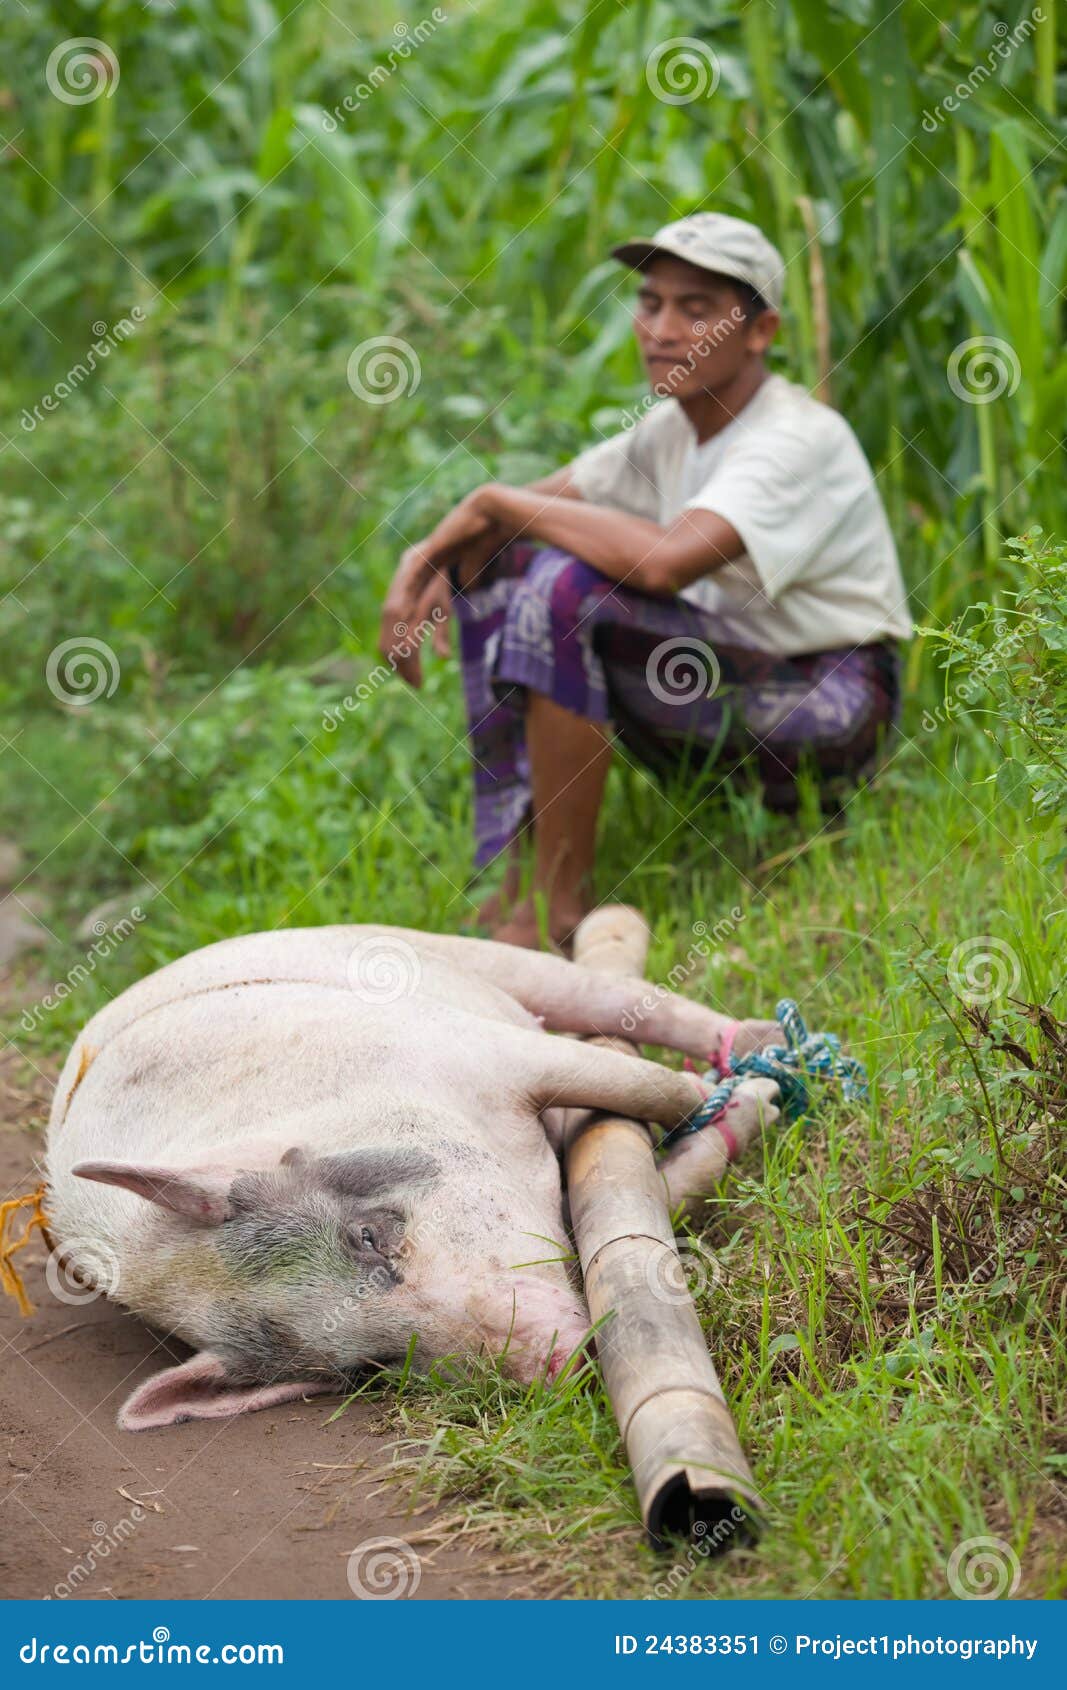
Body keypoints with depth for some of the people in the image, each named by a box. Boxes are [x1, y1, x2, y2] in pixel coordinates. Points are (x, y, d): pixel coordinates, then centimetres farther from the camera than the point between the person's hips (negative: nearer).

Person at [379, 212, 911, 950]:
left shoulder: (801, 439, -20)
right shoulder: (671, 427, 6)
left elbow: (666, 560, -37)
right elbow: (535, 505, 10)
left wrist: (497, 501, -25)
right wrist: (430, 554, -12)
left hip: (829, 706, -9)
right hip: (716, 697, 9)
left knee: (568, 587, -29)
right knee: (492, 563, 0)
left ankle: (561, 909, -21)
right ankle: (514, 877, -7)